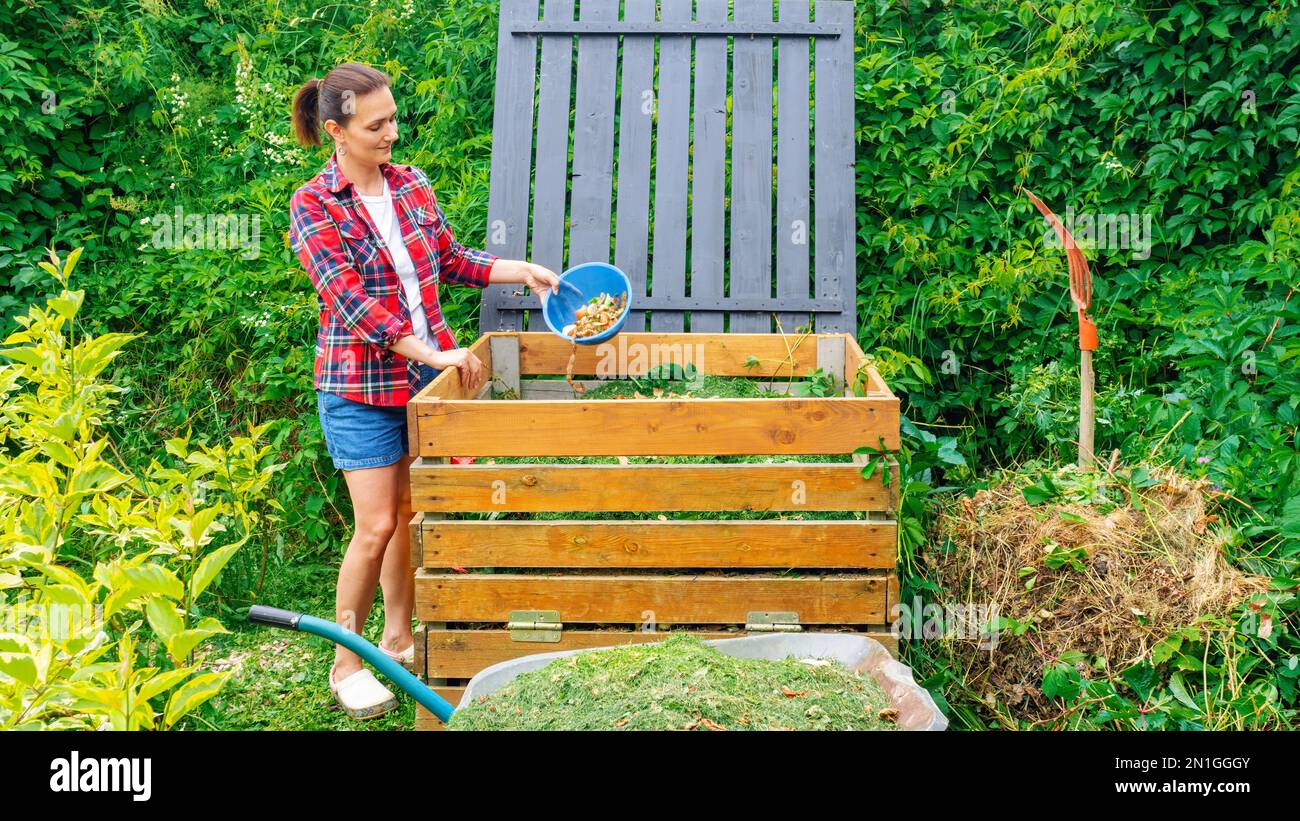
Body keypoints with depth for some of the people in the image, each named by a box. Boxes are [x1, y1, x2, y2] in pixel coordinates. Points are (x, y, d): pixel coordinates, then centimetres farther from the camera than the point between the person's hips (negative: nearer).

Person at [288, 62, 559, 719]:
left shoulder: (411, 184, 6)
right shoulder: (313, 206, -11)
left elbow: (451, 261, 18)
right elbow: (353, 301, -20)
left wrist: (522, 271, 8)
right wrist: (436, 354, -25)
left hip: (428, 372, 5)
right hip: (362, 384, -5)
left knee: (413, 511, 12)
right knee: (376, 524, -4)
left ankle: (399, 636, 29)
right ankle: (347, 663, 14)